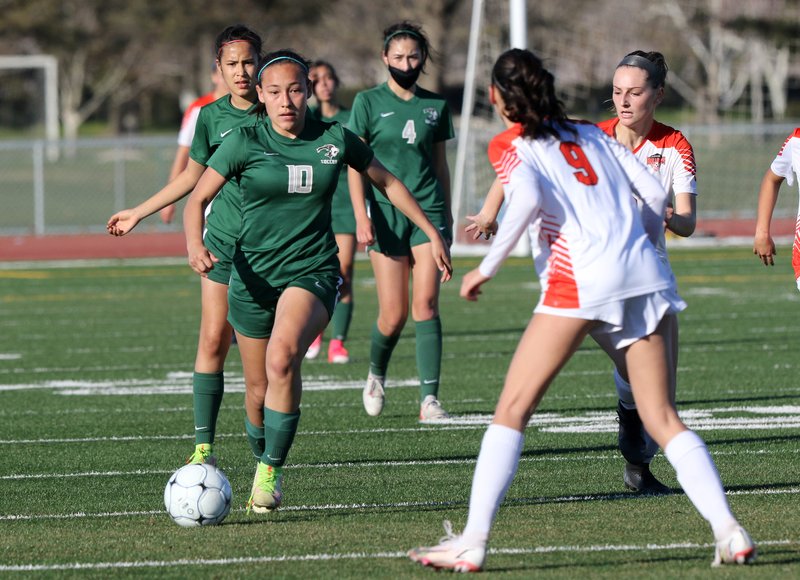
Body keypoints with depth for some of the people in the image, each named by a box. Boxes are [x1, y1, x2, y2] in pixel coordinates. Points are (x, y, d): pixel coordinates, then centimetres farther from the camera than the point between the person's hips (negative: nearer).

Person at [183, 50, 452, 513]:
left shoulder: (336, 140, -1)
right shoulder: (246, 142, -5)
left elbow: (387, 182, 14)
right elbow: (198, 199, -4)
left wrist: (433, 234, 15)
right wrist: (195, 243, -25)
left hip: (314, 272, -1)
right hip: (254, 277, 1)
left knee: (283, 359, -29)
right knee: (259, 390, 6)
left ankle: (271, 473, -20)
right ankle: (263, 463, 34)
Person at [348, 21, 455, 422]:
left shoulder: (435, 106, 9)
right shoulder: (369, 102, 0)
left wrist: (447, 214, 20)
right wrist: (361, 217, -11)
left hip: (429, 209, 2)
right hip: (387, 214, -2)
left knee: (426, 304, -10)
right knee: (394, 314, -2)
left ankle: (429, 398, -13)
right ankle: (376, 374, 28)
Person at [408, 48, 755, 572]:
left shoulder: (509, 145, 7)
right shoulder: (592, 134, 23)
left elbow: (527, 200, -13)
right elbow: (655, 194, 16)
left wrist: (486, 269, -5)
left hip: (579, 282, -5)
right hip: (645, 277, 5)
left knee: (512, 410, 0)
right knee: (663, 418, 6)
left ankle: (474, 541, -9)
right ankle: (729, 530, -8)